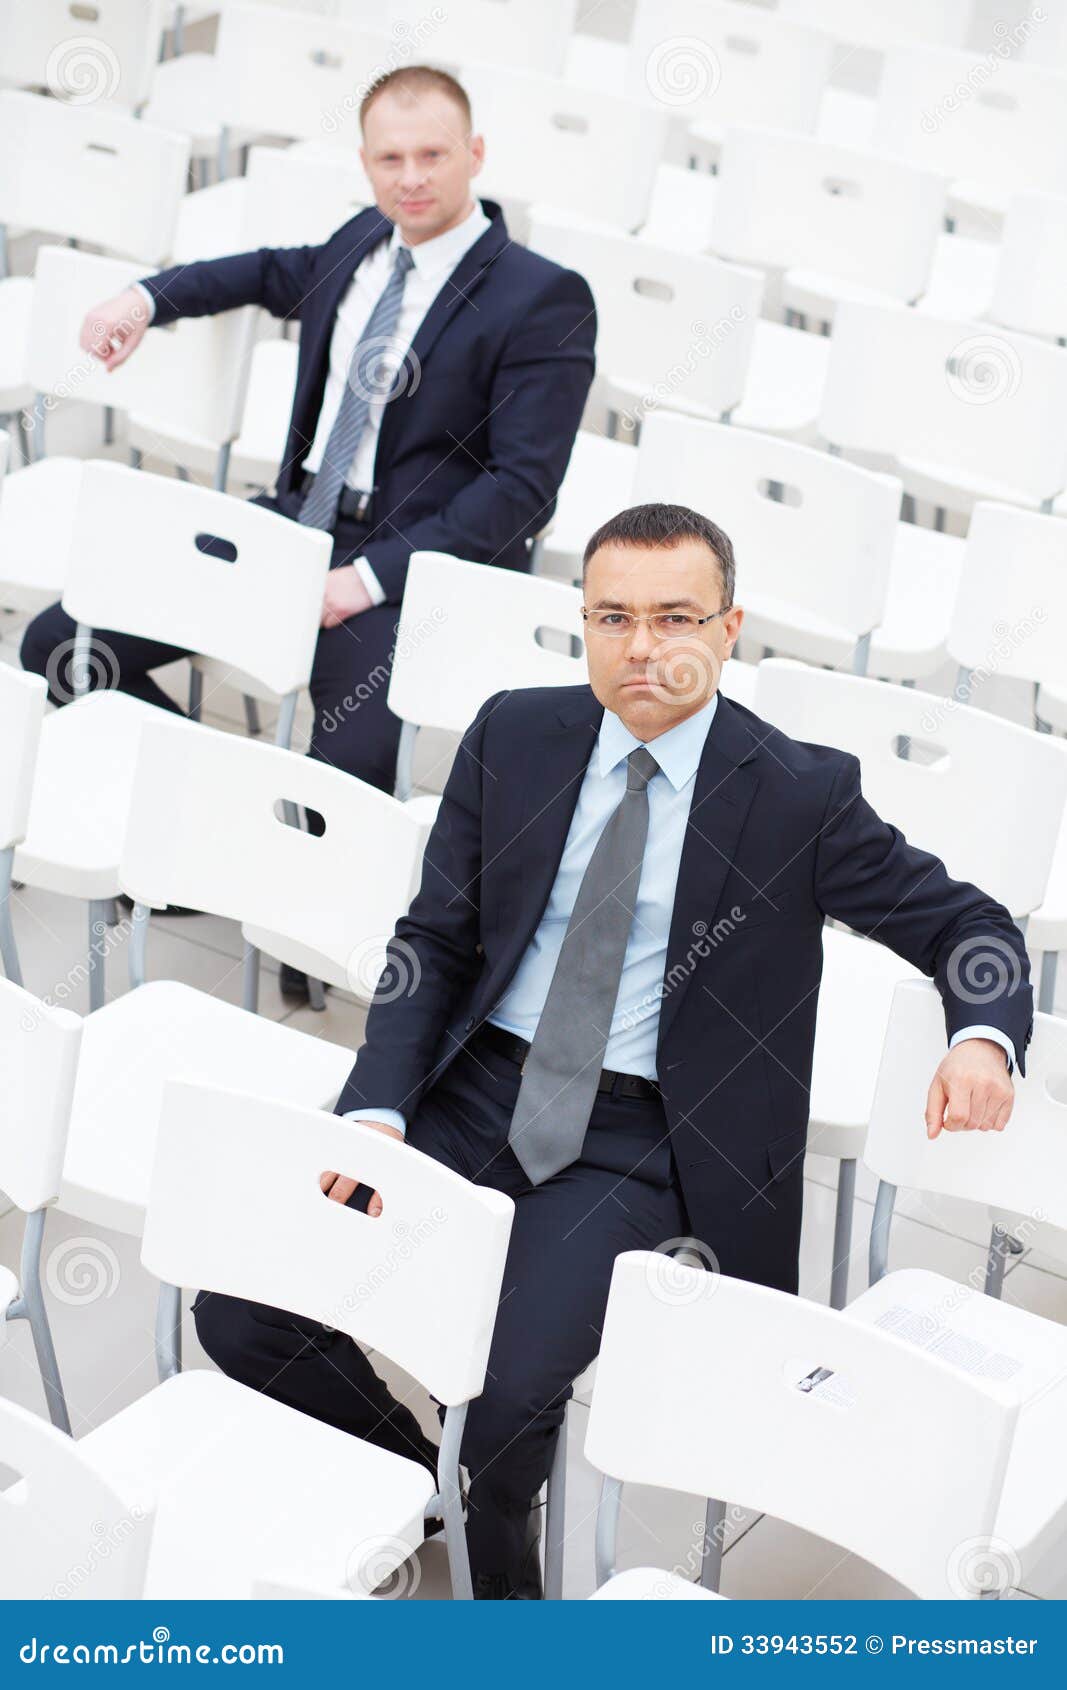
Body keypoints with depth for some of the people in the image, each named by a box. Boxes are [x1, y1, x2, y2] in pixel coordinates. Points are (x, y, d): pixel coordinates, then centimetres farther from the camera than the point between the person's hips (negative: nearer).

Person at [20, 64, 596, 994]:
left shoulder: (543, 302, -10)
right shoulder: (362, 244, 12)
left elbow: (521, 490, -15)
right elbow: (276, 272, 36)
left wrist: (370, 578, -21)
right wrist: (147, 297, 20)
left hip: (410, 569, -7)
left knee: (349, 774, -32)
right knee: (58, 646, -3)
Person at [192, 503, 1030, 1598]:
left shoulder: (801, 796, -4)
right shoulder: (514, 737, 5)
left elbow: (968, 926, 2)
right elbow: (434, 942, 7)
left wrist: (981, 1039, -22)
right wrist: (375, 1112, -8)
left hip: (639, 1138, -3)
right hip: (477, 1086, 4)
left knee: (508, 1394, -25)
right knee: (239, 1313, -9)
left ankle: (496, 1582, 9)